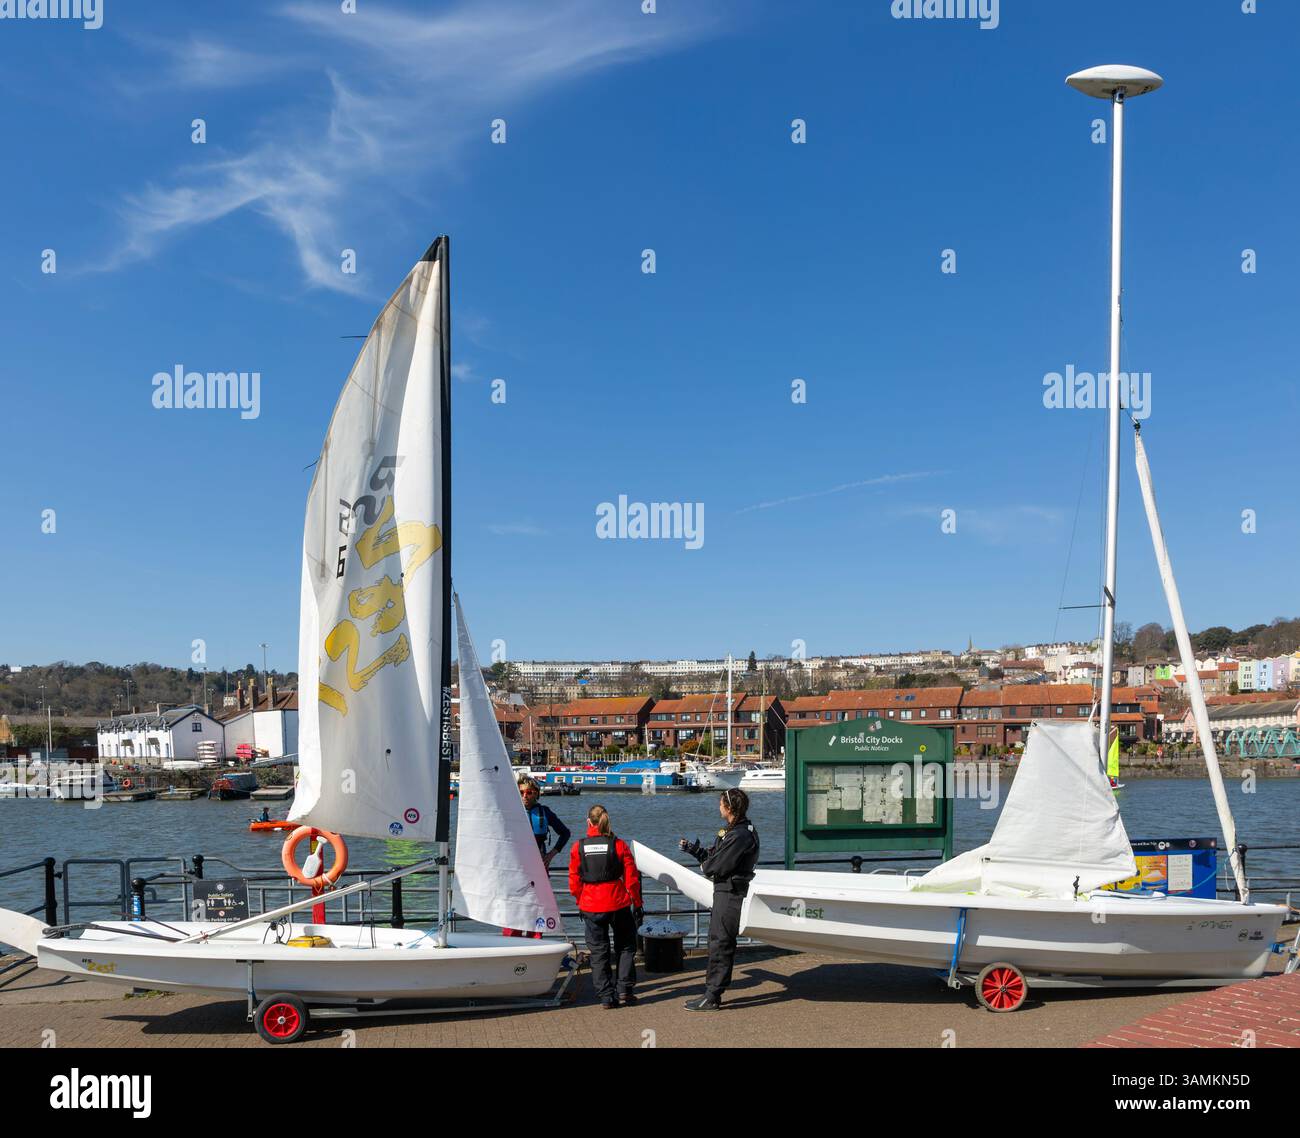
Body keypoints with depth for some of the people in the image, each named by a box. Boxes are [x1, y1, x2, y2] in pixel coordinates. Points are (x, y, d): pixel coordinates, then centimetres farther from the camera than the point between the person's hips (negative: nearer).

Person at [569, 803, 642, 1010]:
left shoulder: (578, 847, -3)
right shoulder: (619, 845, -5)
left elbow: (574, 881, 2)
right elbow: (632, 878, -3)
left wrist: (580, 902, 16)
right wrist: (637, 905, 7)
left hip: (590, 906, 1)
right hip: (618, 904, 0)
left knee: (598, 951, 9)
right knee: (625, 946, 15)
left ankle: (606, 997, 8)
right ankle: (623, 990, 7)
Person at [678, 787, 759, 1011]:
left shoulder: (740, 835, -20)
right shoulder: (733, 831, 14)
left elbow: (718, 867, -21)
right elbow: (714, 856, 16)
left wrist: (704, 866, -1)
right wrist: (692, 848, 9)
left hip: (730, 895, -11)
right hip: (724, 892, 11)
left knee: (720, 945, -6)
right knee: (718, 942, 15)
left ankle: (712, 998, -1)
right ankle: (712, 992, 23)